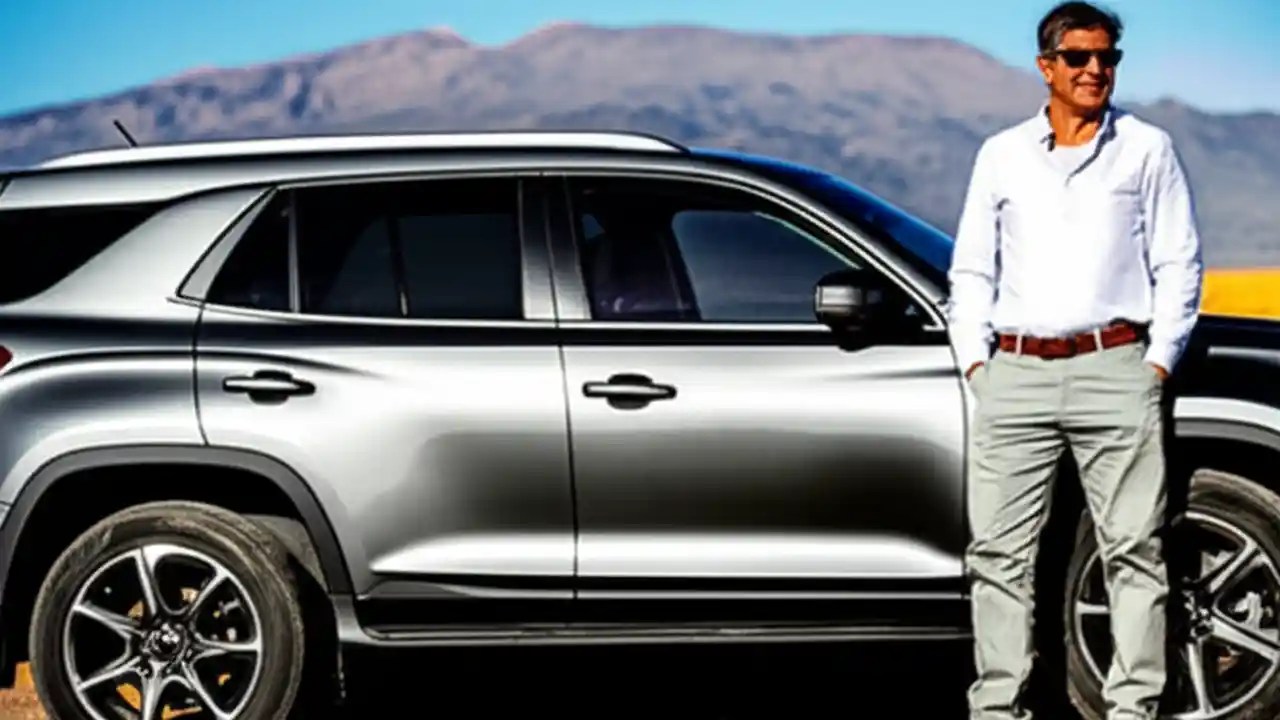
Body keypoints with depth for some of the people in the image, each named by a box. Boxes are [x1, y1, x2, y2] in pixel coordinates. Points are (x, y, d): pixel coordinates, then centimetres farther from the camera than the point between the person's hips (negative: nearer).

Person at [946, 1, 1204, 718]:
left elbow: (1180, 263, 5)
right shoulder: (1001, 154, 15)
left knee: (1134, 546, -2)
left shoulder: (1148, 149, 8)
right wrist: (975, 359, 5)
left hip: (1115, 366, -2)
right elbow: (971, 269, 16)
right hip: (1013, 373, 2)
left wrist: (1159, 363, -3)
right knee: (1000, 550, 1)